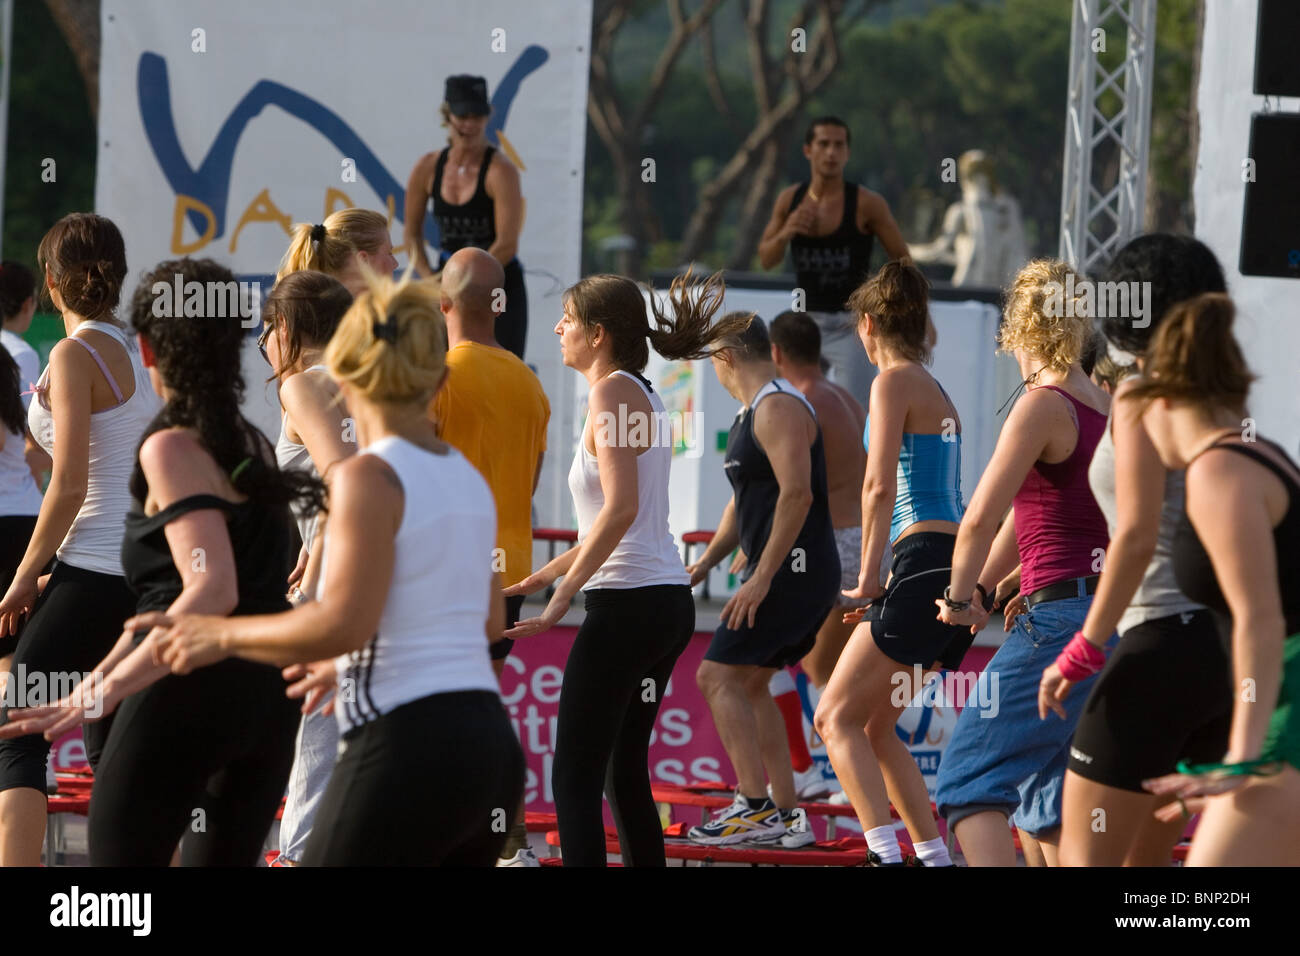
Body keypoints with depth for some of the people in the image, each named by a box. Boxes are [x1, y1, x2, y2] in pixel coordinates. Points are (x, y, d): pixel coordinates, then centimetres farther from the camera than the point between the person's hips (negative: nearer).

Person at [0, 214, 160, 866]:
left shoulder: (76, 355, -10)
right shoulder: (135, 350, 13)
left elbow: (69, 486, -15)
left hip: (94, 577, -8)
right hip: (144, 573, 8)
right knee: (111, 746, 18)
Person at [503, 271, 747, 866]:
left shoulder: (612, 393, -10)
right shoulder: (644, 396, 17)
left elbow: (621, 509, -22)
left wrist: (562, 595, -22)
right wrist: (545, 574, 30)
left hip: (625, 603, -10)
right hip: (670, 602, 10)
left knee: (575, 779, -8)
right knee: (626, 773, 15)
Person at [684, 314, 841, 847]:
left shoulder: (779, 409, -14)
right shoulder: (751, 414, 19)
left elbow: (796, 494, -25)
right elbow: (745, 501, 29)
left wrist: (761, 578, -26)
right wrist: (707, 561, 23)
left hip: (792, 573, -10)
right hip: (790, 575, 10)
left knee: (718, 676, -11)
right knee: (748, 683, 14)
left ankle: (756, 807, -16)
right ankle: (785, 816, 14)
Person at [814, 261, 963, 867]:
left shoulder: (895, 380, -4)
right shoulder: (936, 391, 22)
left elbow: (880, 485, -13)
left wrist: (868, 576, -9)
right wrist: (890, 585, 24)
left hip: (926, 566, -9)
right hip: (960, 570, 9)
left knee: (836, 717, -7)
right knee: (874, 726, 15)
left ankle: (886, 855, -21)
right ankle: (934, 856, 10)